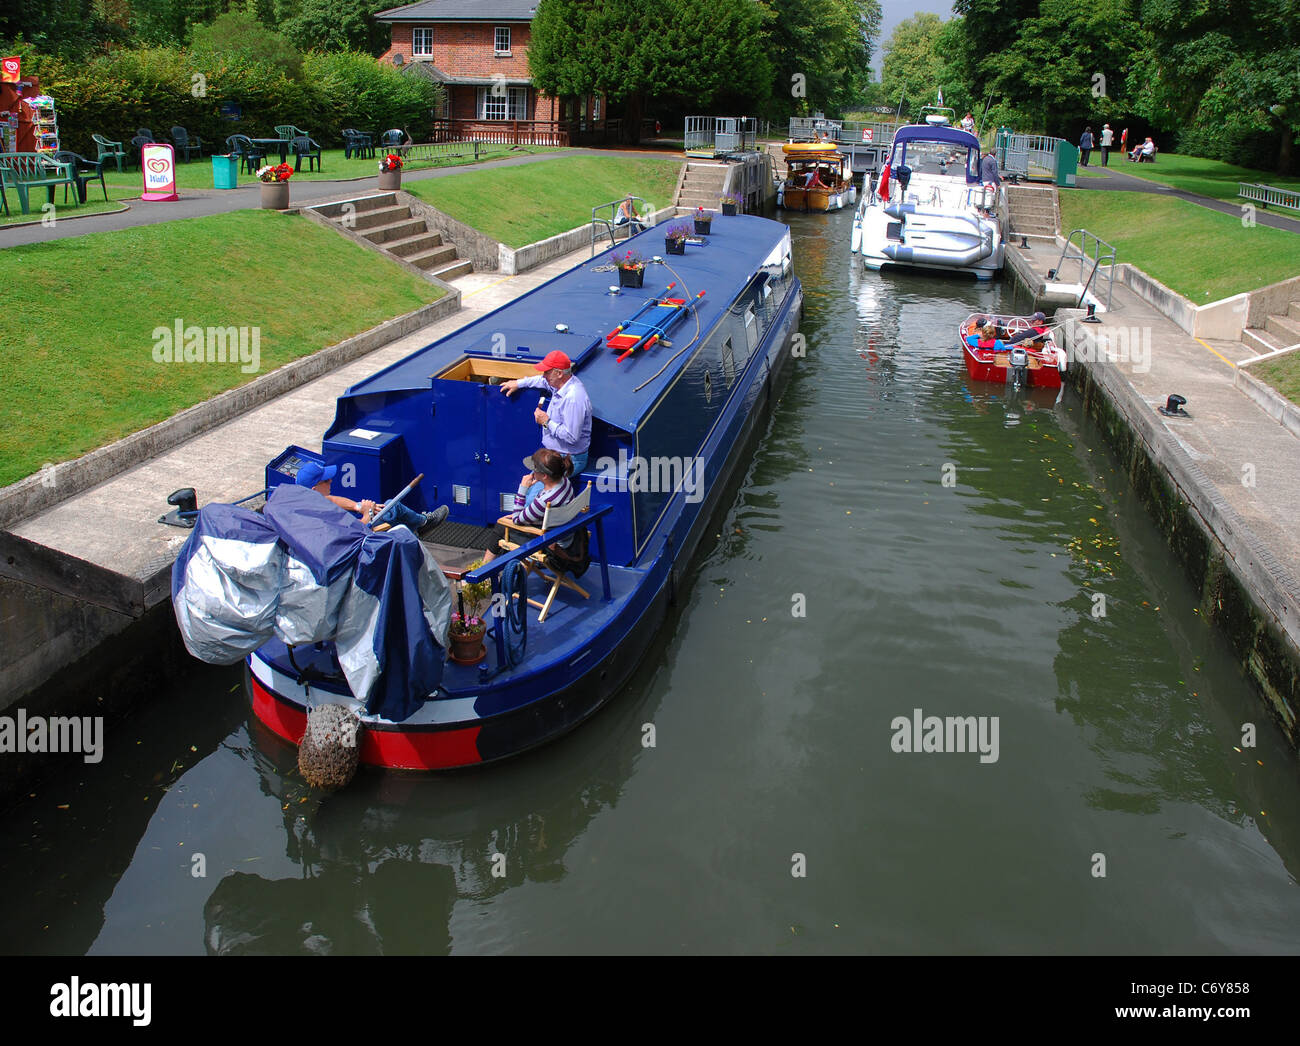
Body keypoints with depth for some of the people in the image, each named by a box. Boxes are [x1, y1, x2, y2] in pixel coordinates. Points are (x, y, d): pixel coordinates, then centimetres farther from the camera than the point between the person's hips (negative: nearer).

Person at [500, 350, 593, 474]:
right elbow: (545, 380, 28)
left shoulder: (573, 398, -28)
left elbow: (571, 437, -30)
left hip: (569, 460, -10)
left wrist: (547, 422, -20)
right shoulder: (562, 383, 2)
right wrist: (519, 383, 22)